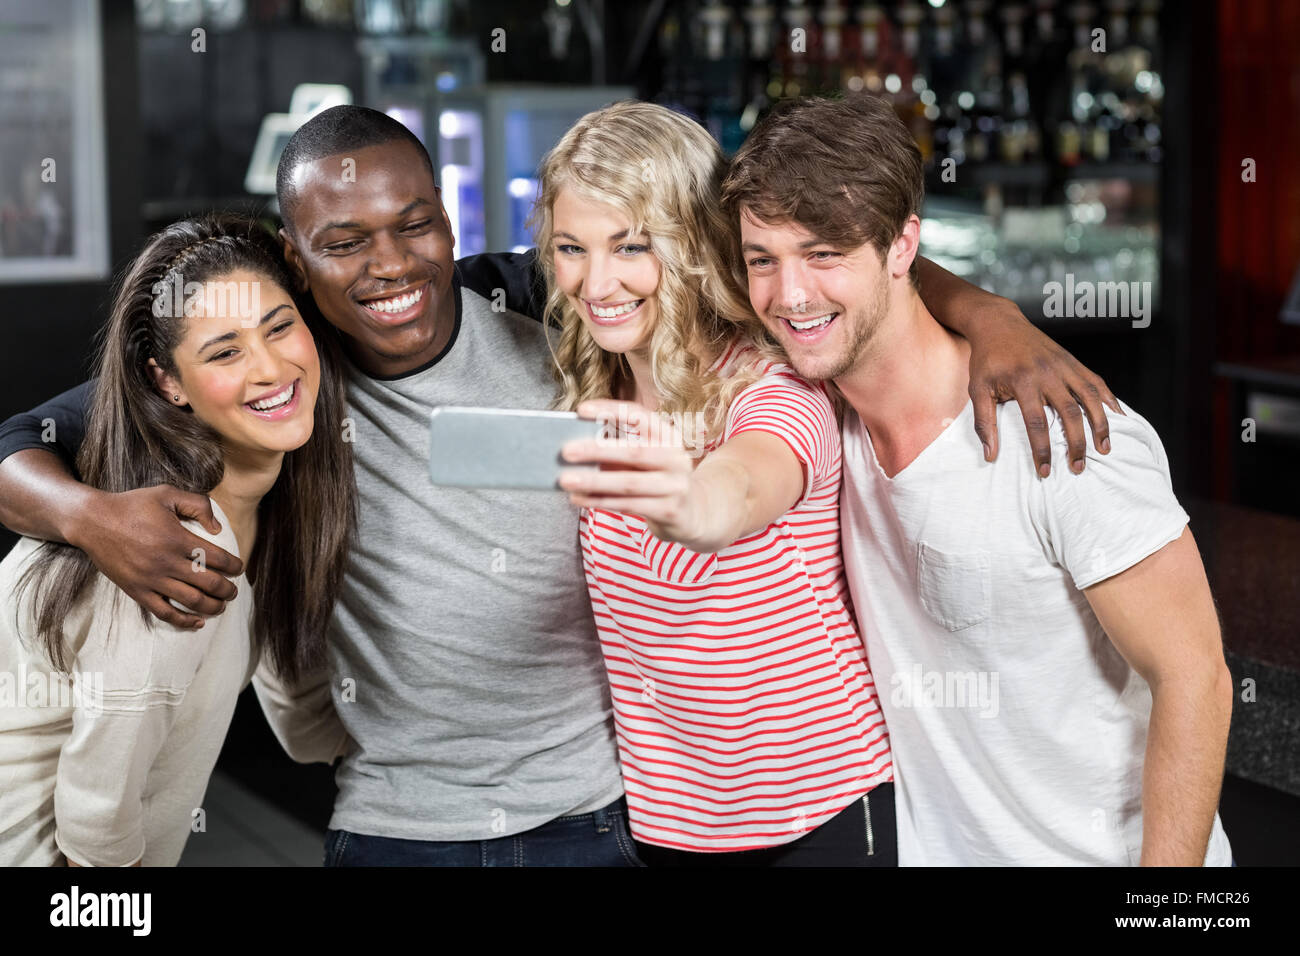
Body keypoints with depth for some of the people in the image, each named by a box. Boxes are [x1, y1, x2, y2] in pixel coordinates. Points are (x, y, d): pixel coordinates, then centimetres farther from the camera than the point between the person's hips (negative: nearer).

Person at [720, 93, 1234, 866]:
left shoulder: (1059, 440, -27)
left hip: (1106, 850, -5)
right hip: (927, 844, 5)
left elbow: (1193, 679, -22)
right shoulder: (821, 414, -9)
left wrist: (1165, 894, -22)